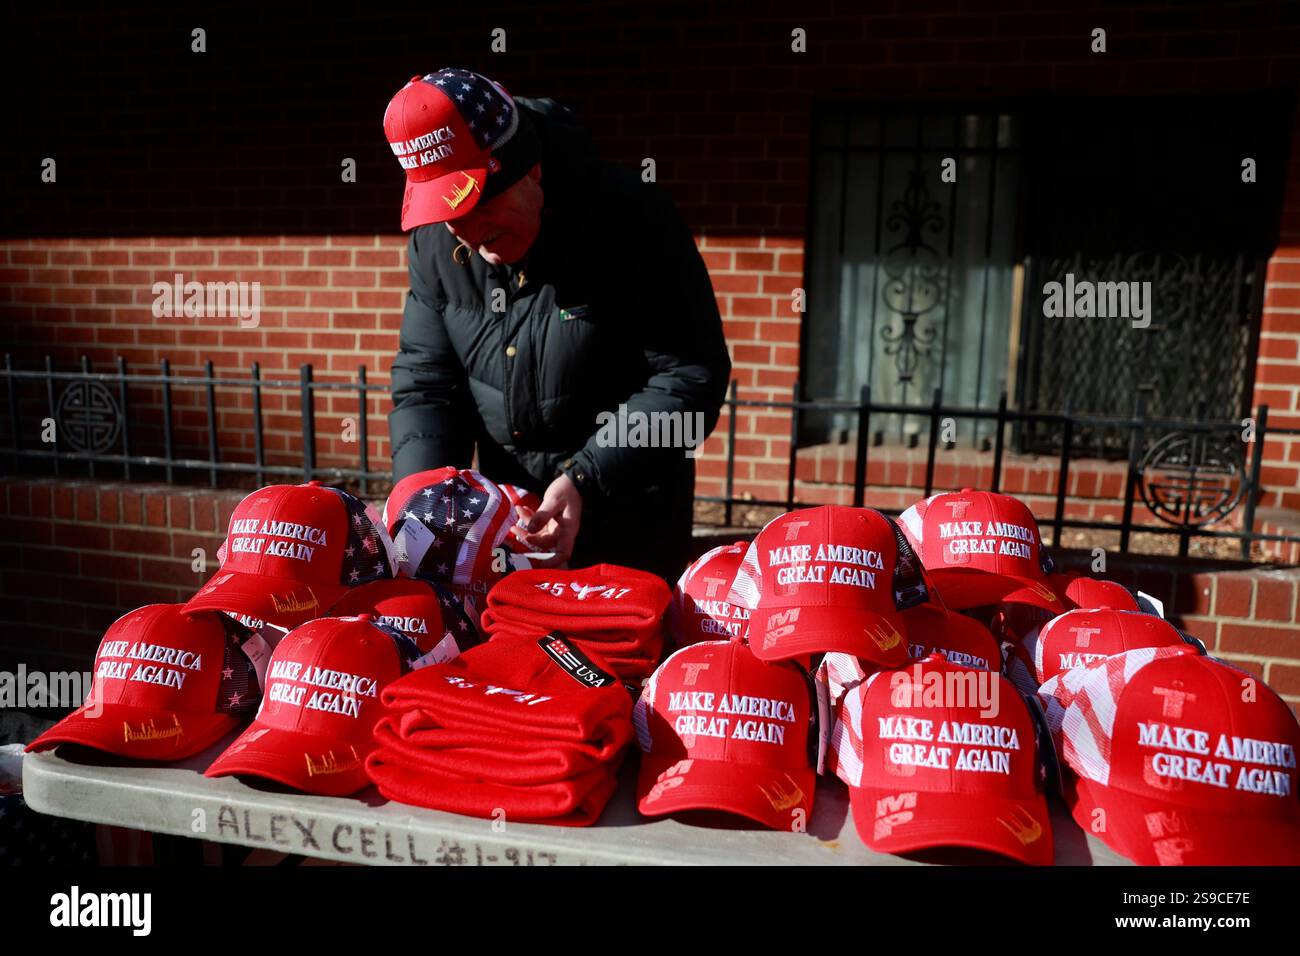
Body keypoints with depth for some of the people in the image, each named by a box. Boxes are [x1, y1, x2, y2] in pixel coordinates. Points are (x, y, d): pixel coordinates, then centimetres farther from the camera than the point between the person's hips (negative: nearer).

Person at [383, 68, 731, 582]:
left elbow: (692, 375, -20)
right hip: (504, 507, 5)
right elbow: (424, 377, 1)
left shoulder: (632, 217, -20)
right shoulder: (435, 241, -5)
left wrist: (584, 479, -27)